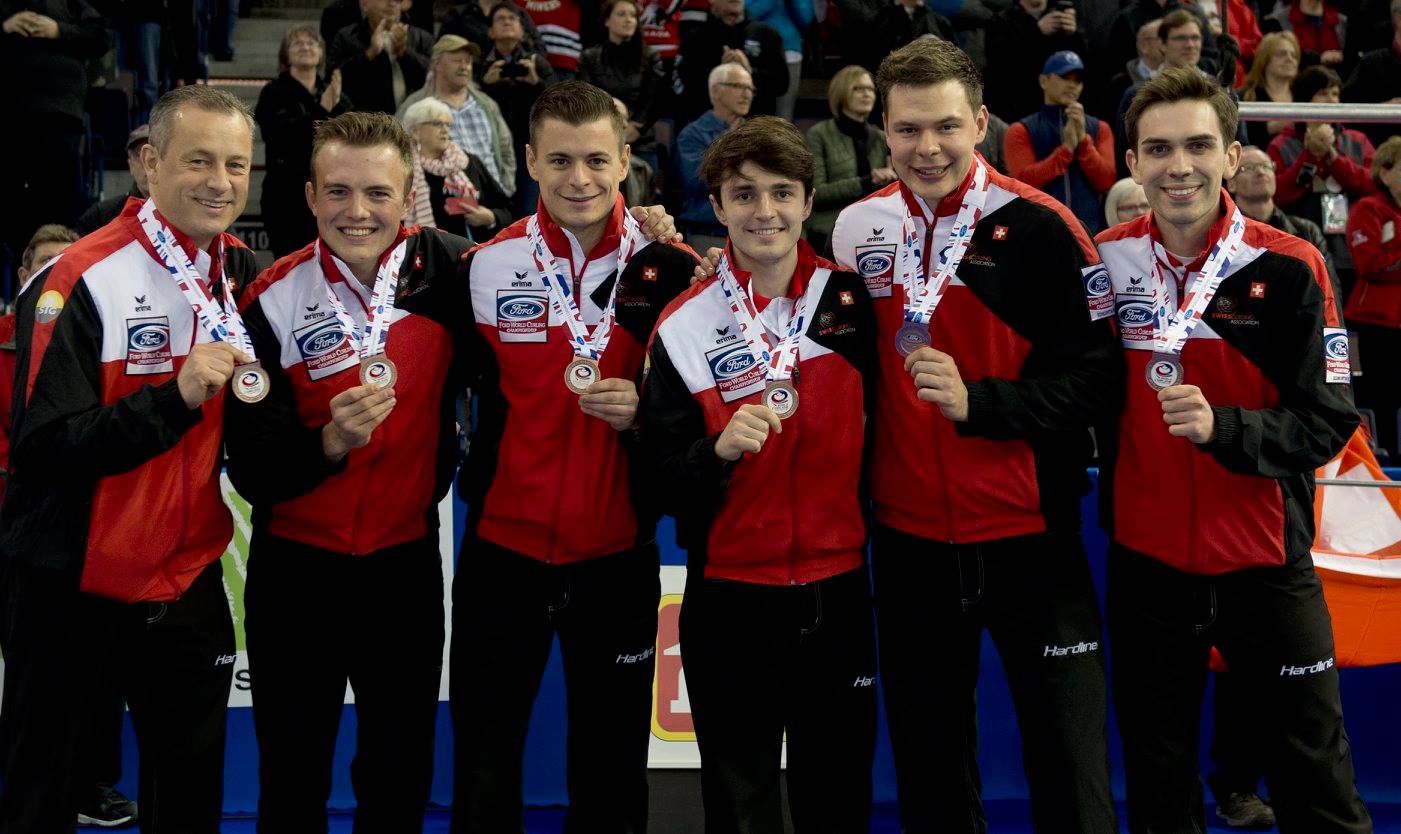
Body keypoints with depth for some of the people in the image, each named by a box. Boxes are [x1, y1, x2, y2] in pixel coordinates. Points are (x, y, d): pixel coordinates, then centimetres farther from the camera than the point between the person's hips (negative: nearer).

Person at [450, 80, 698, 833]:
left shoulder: (670, 270, -5)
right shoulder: (483, 267, -3)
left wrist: (644, 410, -15)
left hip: (618, 555, 0)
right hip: (502, 550, 0)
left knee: (612, 771, 13)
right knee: (484, 770, 8)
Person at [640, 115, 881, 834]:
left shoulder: (852, 299, -1)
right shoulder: (685, 328, -5)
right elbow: (662, 476, -5)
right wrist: (718, 451, -22)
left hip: (839, 585, 2)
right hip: (730, 593, -1)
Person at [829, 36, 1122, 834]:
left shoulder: (1040, 227, -10)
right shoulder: (857, 229, 3)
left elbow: (1097, 380, -12)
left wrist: (977, 401, -22)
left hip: (1029, 536, -4)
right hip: (909, 542, 4)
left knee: (1070, 765, 3)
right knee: (928, 762, 16)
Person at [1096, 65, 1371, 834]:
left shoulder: (1290, 270, -9)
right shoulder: (1107, 261, -1)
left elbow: (1327, 423, -11)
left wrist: (1222, 426, -26)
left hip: (1265, 567, -2)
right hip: (1144, 567, 3)